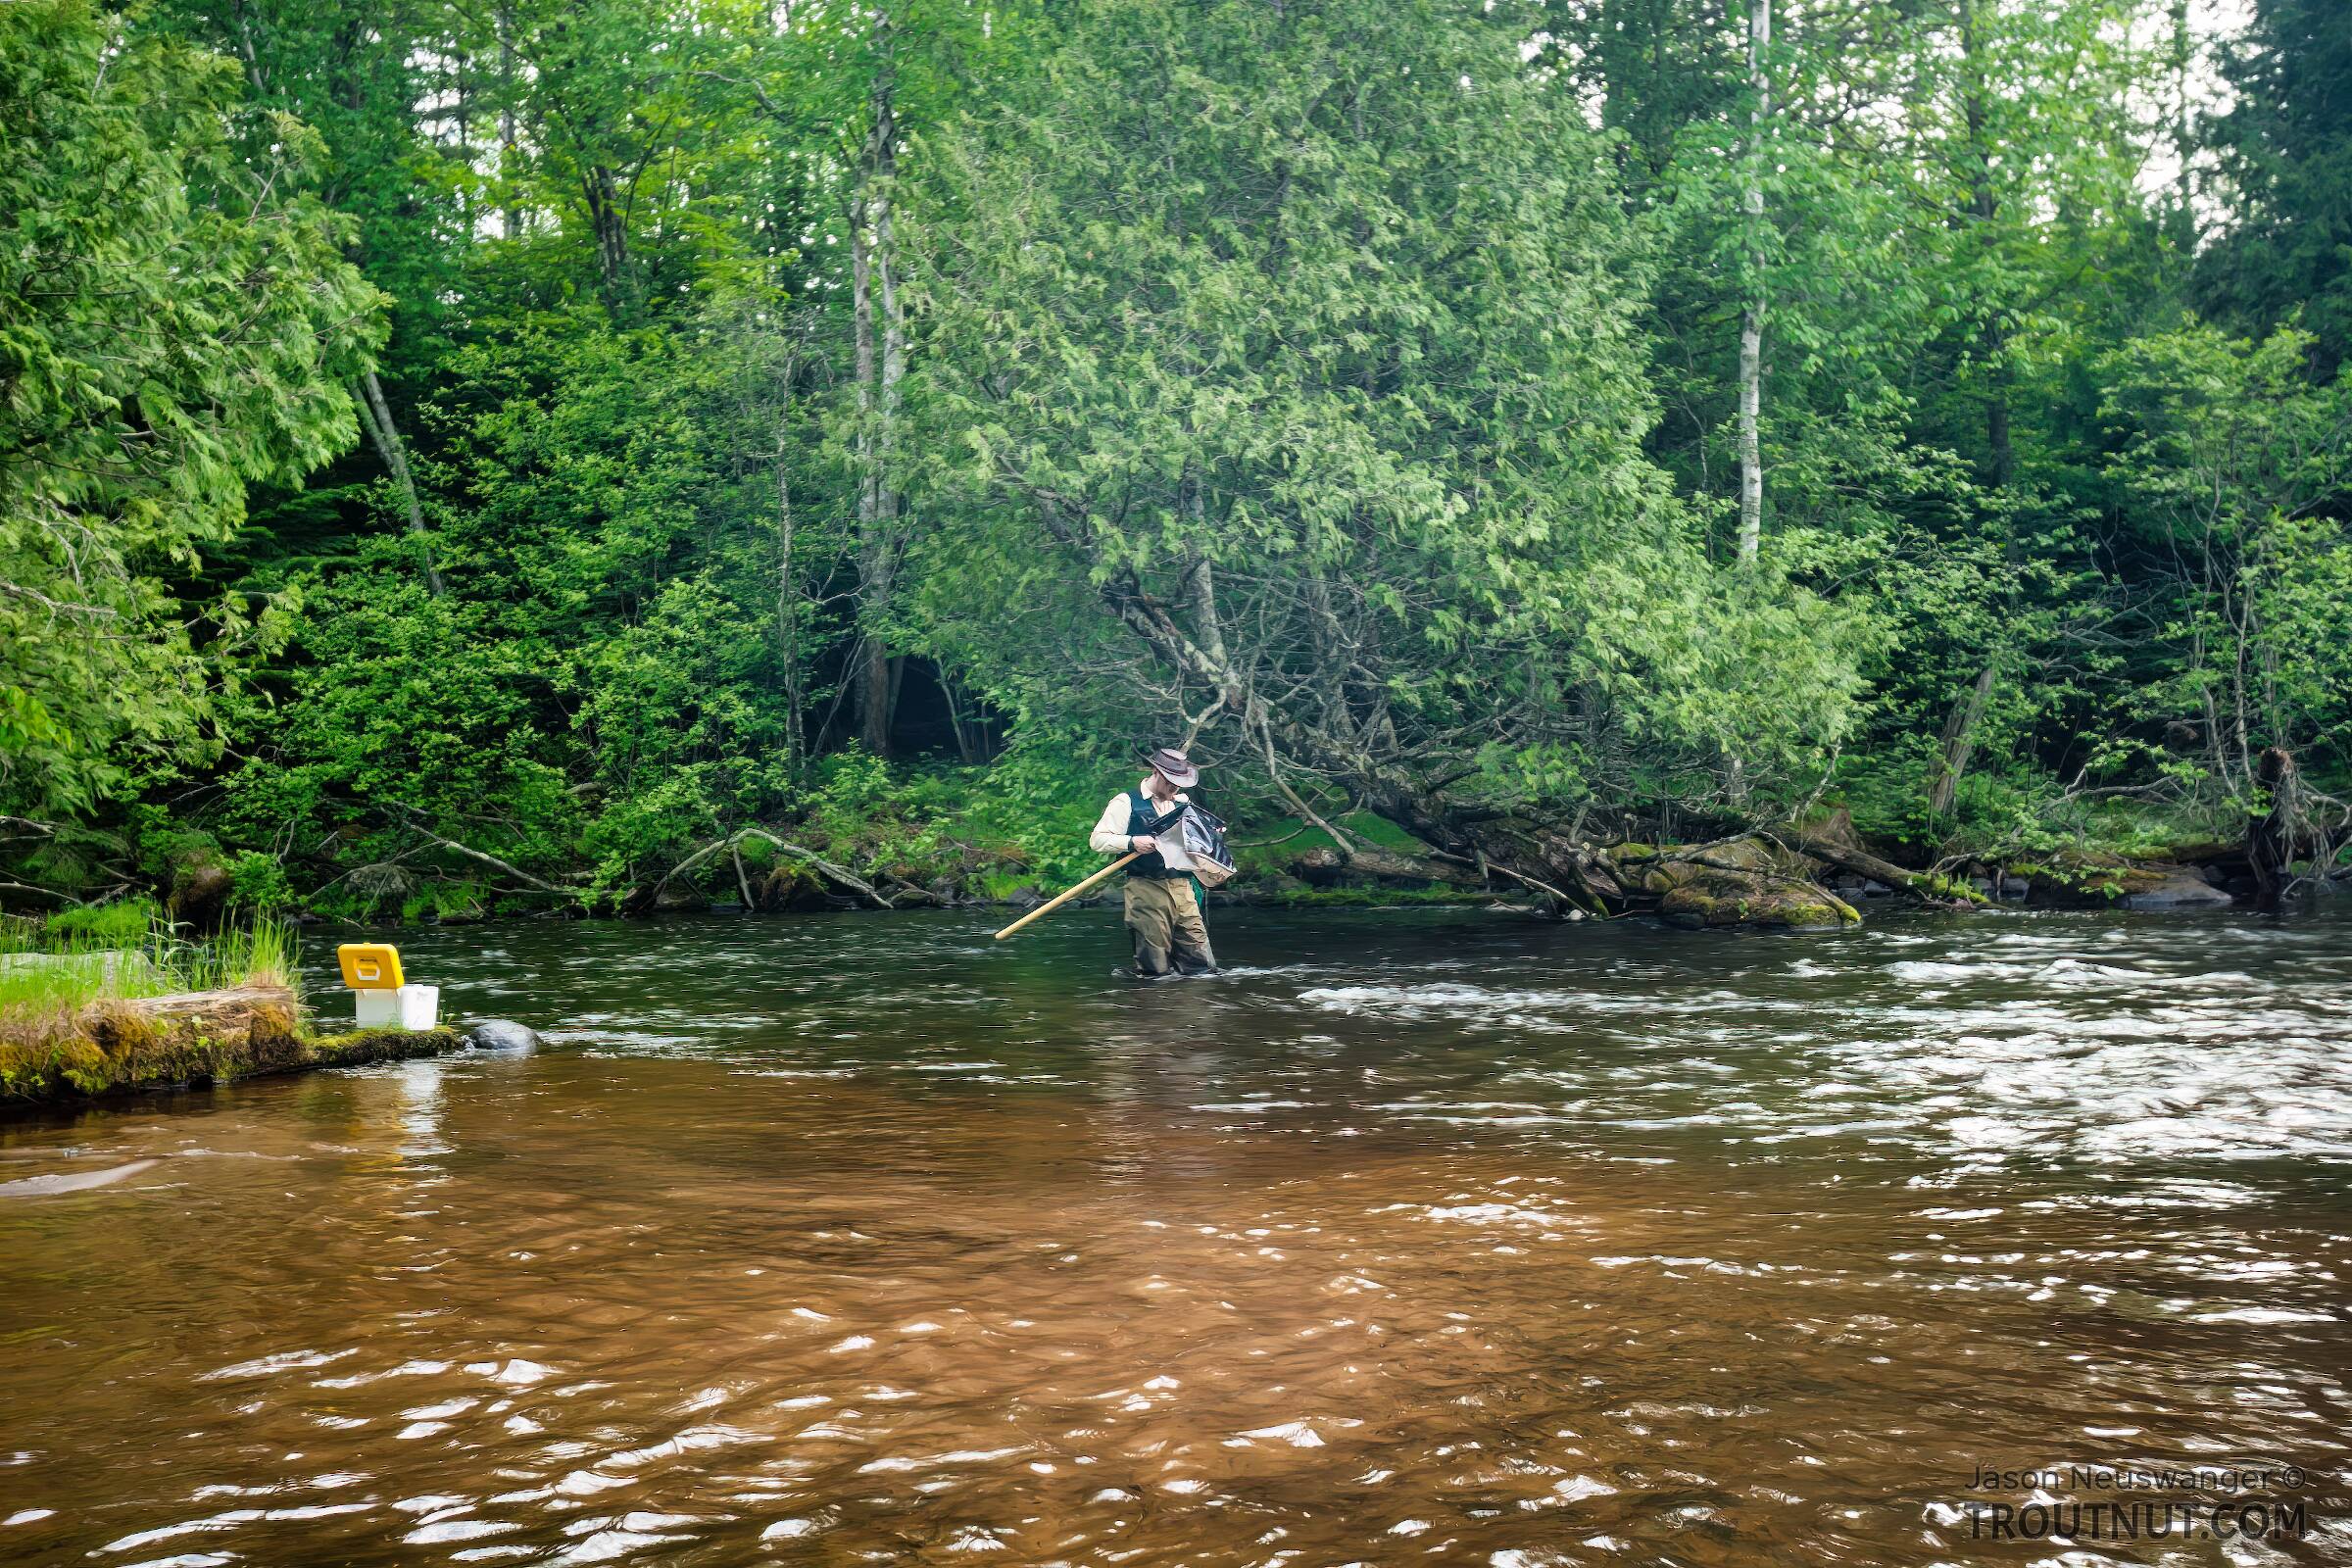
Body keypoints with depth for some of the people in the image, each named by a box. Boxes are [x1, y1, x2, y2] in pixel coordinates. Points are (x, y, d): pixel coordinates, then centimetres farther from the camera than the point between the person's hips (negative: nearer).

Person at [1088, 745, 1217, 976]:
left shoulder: (1183, 802, 21)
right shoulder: (1126, 802, 1)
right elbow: (1098, 840, -6)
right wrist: (1132, 842, -20)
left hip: (1183, 888, 5)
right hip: (1147, 890, -5)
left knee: (1202, 966, -2)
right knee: (1155, 969, -6)